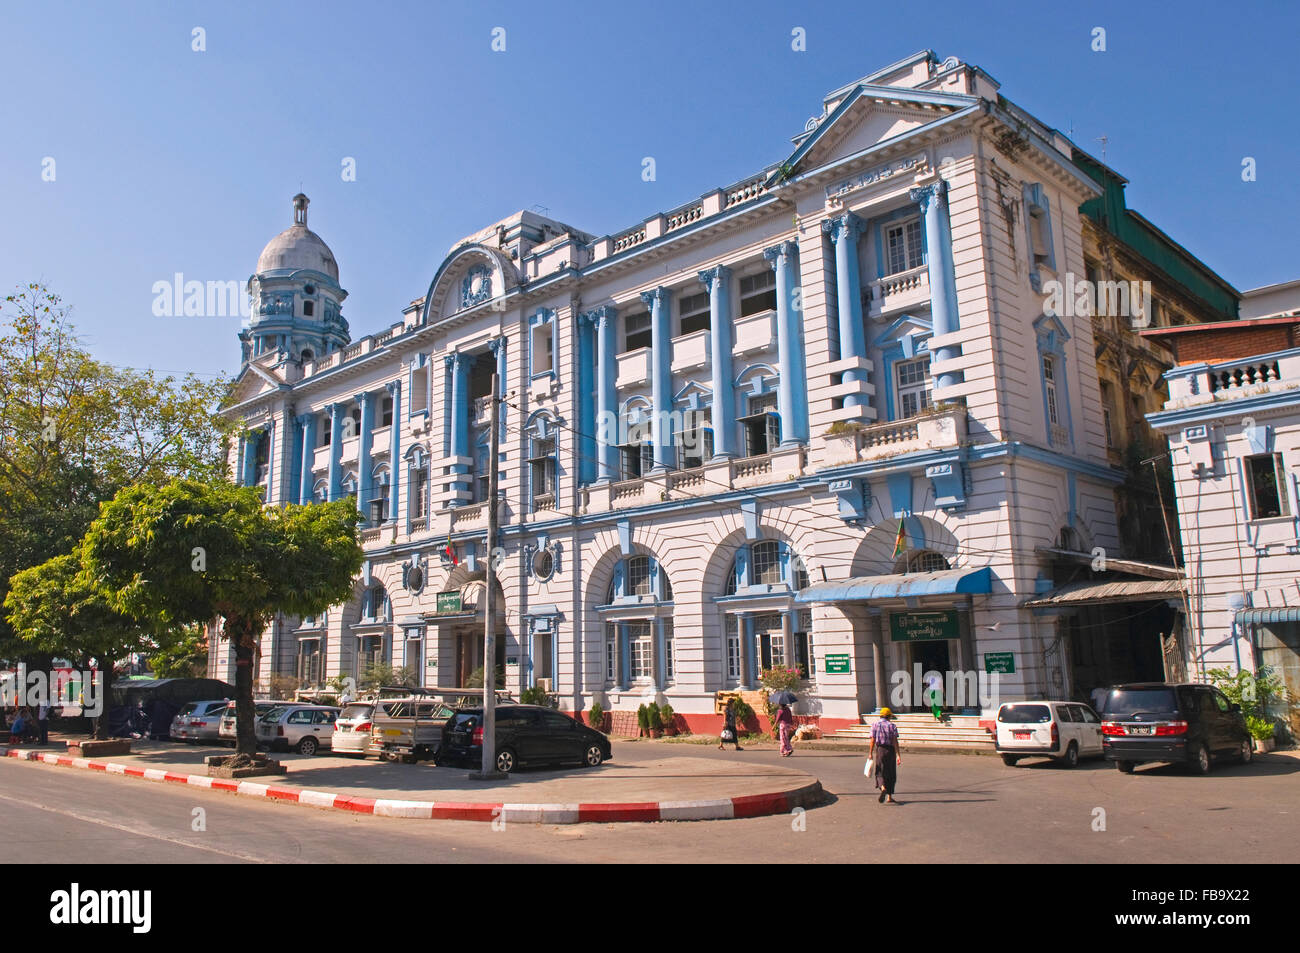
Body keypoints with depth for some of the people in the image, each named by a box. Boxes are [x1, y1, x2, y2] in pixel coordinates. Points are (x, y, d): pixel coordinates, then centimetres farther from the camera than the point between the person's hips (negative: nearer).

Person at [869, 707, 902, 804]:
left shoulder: (875, 725, 1)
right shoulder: (891, 725, -1)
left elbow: (873, 740, -5)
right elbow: (895, 741, -8)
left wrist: (871, 753, -1)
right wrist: (898, 755, -9)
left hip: (879, 750, 0)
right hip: (890, 751, 0)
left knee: (880, 772, 4)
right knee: (890, 774, 11)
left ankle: (883, 788, -26)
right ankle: (889, 797, 13)